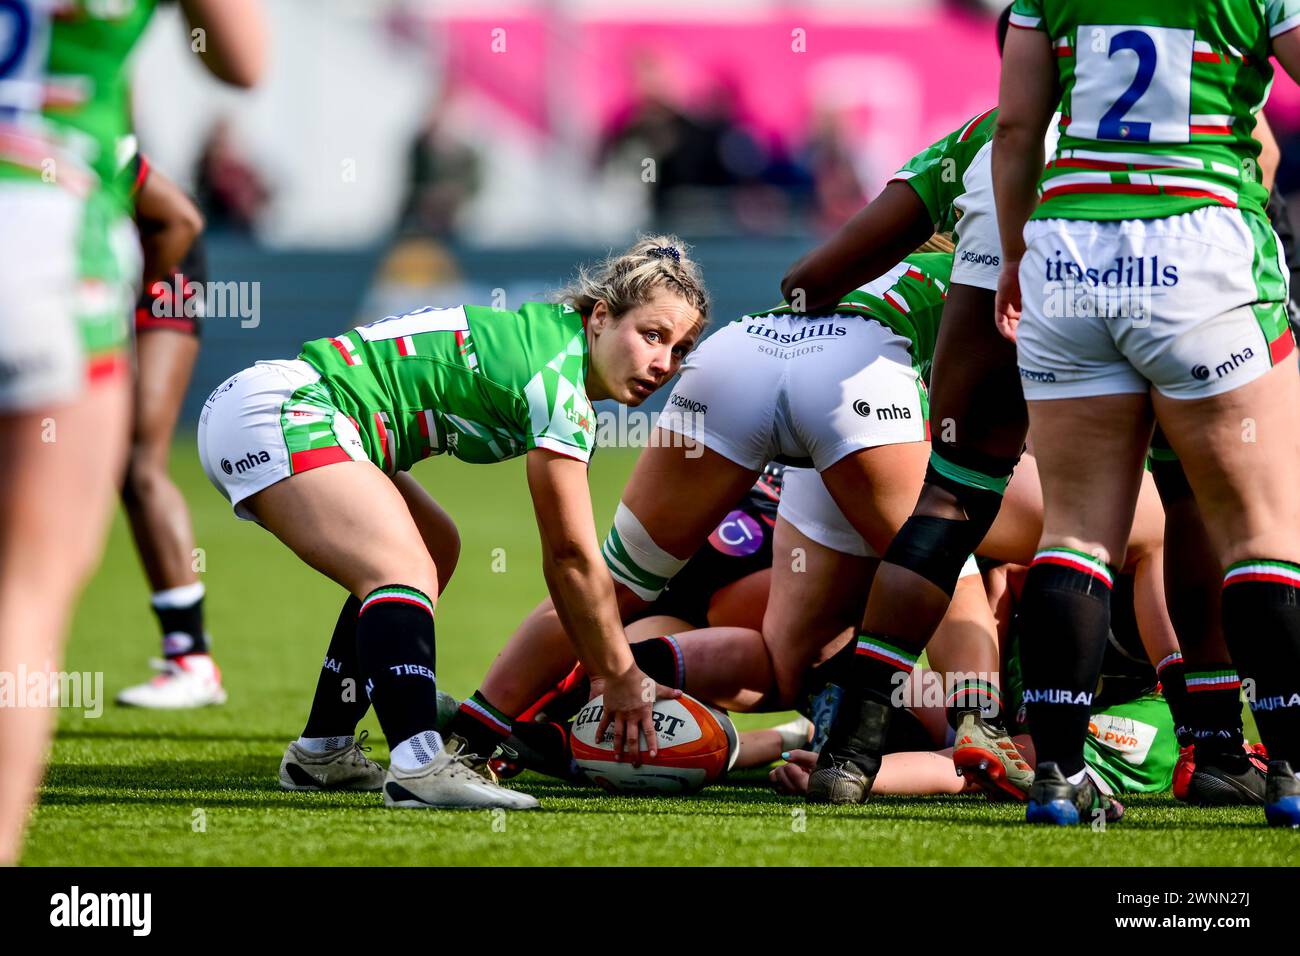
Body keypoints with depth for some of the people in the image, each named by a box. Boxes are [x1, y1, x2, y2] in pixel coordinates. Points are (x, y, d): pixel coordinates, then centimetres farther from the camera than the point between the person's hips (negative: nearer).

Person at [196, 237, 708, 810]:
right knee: (404, 570, -26)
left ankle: (319, 754, 24)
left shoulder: (546, 336, 15)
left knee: (433, 549, 23)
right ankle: (418, 768, -41)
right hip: (276, 413, -11)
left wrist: (599, 671, 22)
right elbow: (574, 554, -10)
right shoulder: (558, 373, -14)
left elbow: (560, 556, 21)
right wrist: (621, 678, 1)